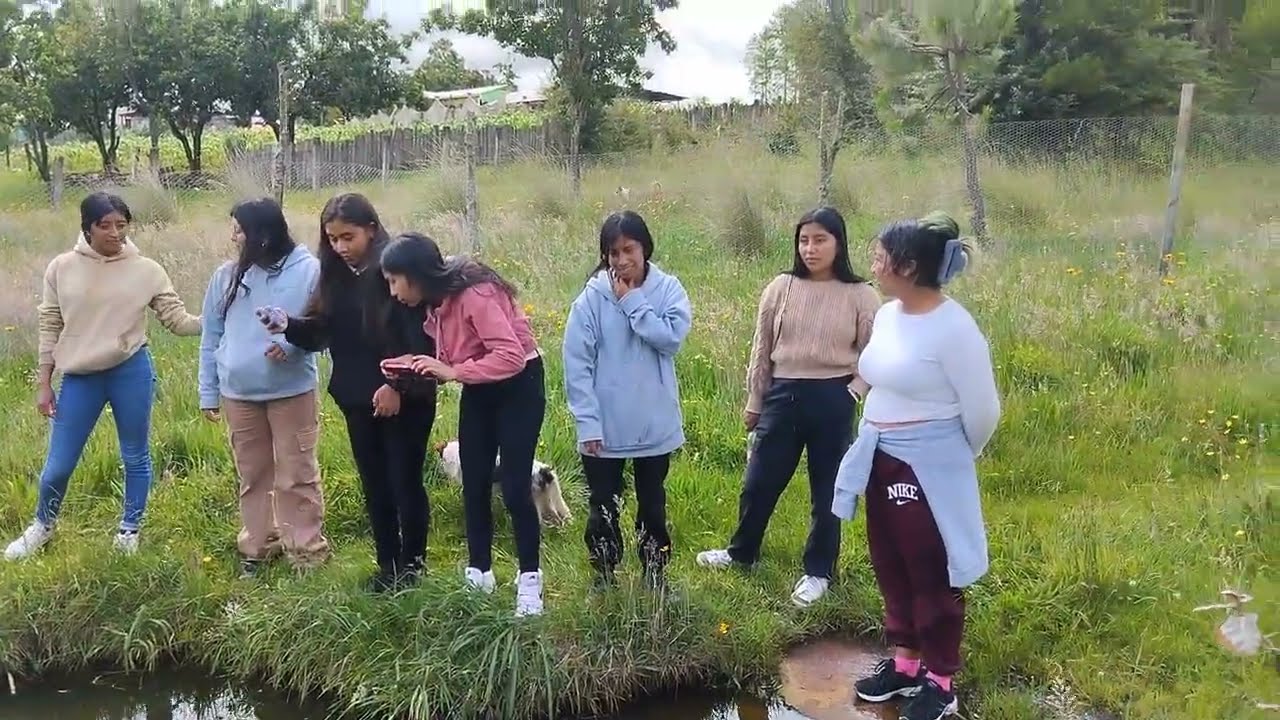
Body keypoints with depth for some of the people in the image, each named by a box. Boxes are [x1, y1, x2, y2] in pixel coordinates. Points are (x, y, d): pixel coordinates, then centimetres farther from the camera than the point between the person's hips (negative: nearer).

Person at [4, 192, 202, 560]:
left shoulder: (146, 270, -4)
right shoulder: (62, 268, -2)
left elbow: (178, 320, -4)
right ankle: (42, 526, 37)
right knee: (58, 464, 9)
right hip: (80, 377, 1)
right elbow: (50, 328, 4)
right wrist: (43, 383, 4)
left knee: (135, 457, 12)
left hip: (131, 371, 0)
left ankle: (130, 529, 32)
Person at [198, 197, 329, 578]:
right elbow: (211, 338, 10)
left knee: (297, 475, 3)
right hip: (238, 393, 4)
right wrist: (208, 392, 9)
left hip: (292, 390, -4)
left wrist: (291, 343, -22)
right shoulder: (226, 275, 4)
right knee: (253, 475, 15)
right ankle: (257, 545, 28)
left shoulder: (307, 269, -7)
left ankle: (306, 548, 15)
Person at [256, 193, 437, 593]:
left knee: (405, 482, 5)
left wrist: (398, 386, -21)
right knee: (374, 485, 14)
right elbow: (318, 333, 6)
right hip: (358, 399, 7)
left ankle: (412, 564, 20)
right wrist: (287, 324, -13)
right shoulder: (335, 277, 7)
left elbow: (420, 337, -18)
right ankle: (387, 564, 27)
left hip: (405, 398, -7)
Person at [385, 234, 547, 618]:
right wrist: (415, 369, -13)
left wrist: (453, 372, -30)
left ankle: (529, 580, 7)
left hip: (519, 388, -8)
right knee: (474, 486, 8)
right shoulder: (438, 301, 0)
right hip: (479, 392, 8)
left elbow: (511, 356, -32)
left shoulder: (474, 295, -28)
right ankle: (479, 573, 21)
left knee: (514, 487, -7)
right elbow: (453, 360, 4)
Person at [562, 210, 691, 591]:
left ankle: (655, 575, 33)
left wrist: (632, 302, -16)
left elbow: (672, 337, -19)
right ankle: (604, 577, 28)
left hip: (654, 424, 1)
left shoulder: (668, 289, -4)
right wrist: (588, 423, -14)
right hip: (604, 427, -1)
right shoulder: (592, 296, -8)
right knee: (604, 508, 10)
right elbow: (577, 365, -9)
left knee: (652, 504, 17)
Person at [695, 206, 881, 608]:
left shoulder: (861, 296, -6)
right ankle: (742, 552, 36)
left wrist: (850, 395, -10)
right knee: (759, 482, 13)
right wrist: (754, 402, 9)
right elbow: (761, 350, 7)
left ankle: (818, 572, 26)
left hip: (832, 401, -2)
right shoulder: (781, 288, 0)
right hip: (783, 395, 2)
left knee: (826, 491, 10)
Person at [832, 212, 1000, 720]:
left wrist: (956, 457, 3)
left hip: (928, 468, -8)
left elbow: (982, 408, -13)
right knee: (891, 566, 18)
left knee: (932, 574, 6)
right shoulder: (887, 315, 3)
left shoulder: (953, 327, -20)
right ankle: (904, 662, 35)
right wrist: (875, 443, 19)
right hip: (881, 459, 8)